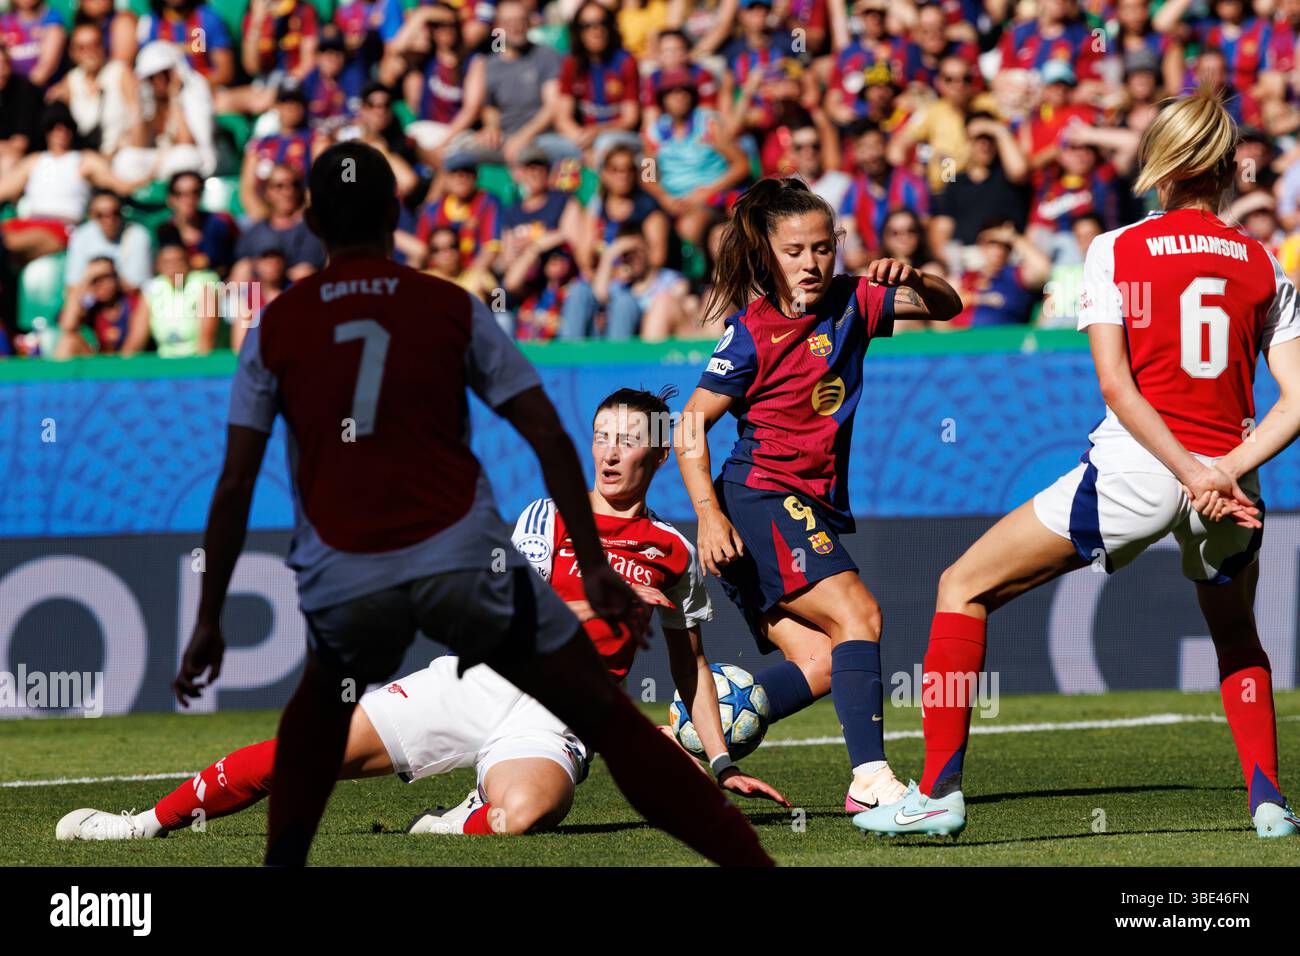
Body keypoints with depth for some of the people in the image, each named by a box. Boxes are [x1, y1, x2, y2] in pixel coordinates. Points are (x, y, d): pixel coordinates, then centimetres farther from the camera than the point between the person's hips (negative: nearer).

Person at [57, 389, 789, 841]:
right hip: (481, 677, 1)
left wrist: (722, 764, 18)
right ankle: (149, 824, -3)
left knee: (525, 811, -39)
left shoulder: (675, 553, 13)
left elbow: (691, 661, 23)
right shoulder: (549, 517, 11)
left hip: (553, 720, -1)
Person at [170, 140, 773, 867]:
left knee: (323, 703, 35)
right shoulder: (454, 309, 6)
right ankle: (748, 860, -3)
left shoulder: (275, 330, 8)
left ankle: (285, 857, 23)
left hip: (344, 582, 1)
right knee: (605, 717, 4)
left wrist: (209, 622, 11)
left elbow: (234, 487, 6)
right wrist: (595, 566, 5)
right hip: (463, 557, -1)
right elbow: (551, 441, 1)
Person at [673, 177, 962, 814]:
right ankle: (871, 779, -31)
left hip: (813, 509, 8)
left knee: (819, 663, -2)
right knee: (857, 616, -22)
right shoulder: (750, 333, -9)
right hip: (759, 499, -8)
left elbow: (945, 306, 11)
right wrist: (708, 514, -18)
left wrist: (912, 282, -12)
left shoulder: (850, 304, 8)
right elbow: (690, 427, -8)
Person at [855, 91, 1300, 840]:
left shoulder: (1115, 251, 1)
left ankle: (938, 791, 3)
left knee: (964, 588, 10)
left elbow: (1116, 385, -10)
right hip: (1228, 480, 4)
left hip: (1135, 469, -4)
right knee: (1237, 636, 32)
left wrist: (1188, 471, -14)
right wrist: (1223, 470, -10)